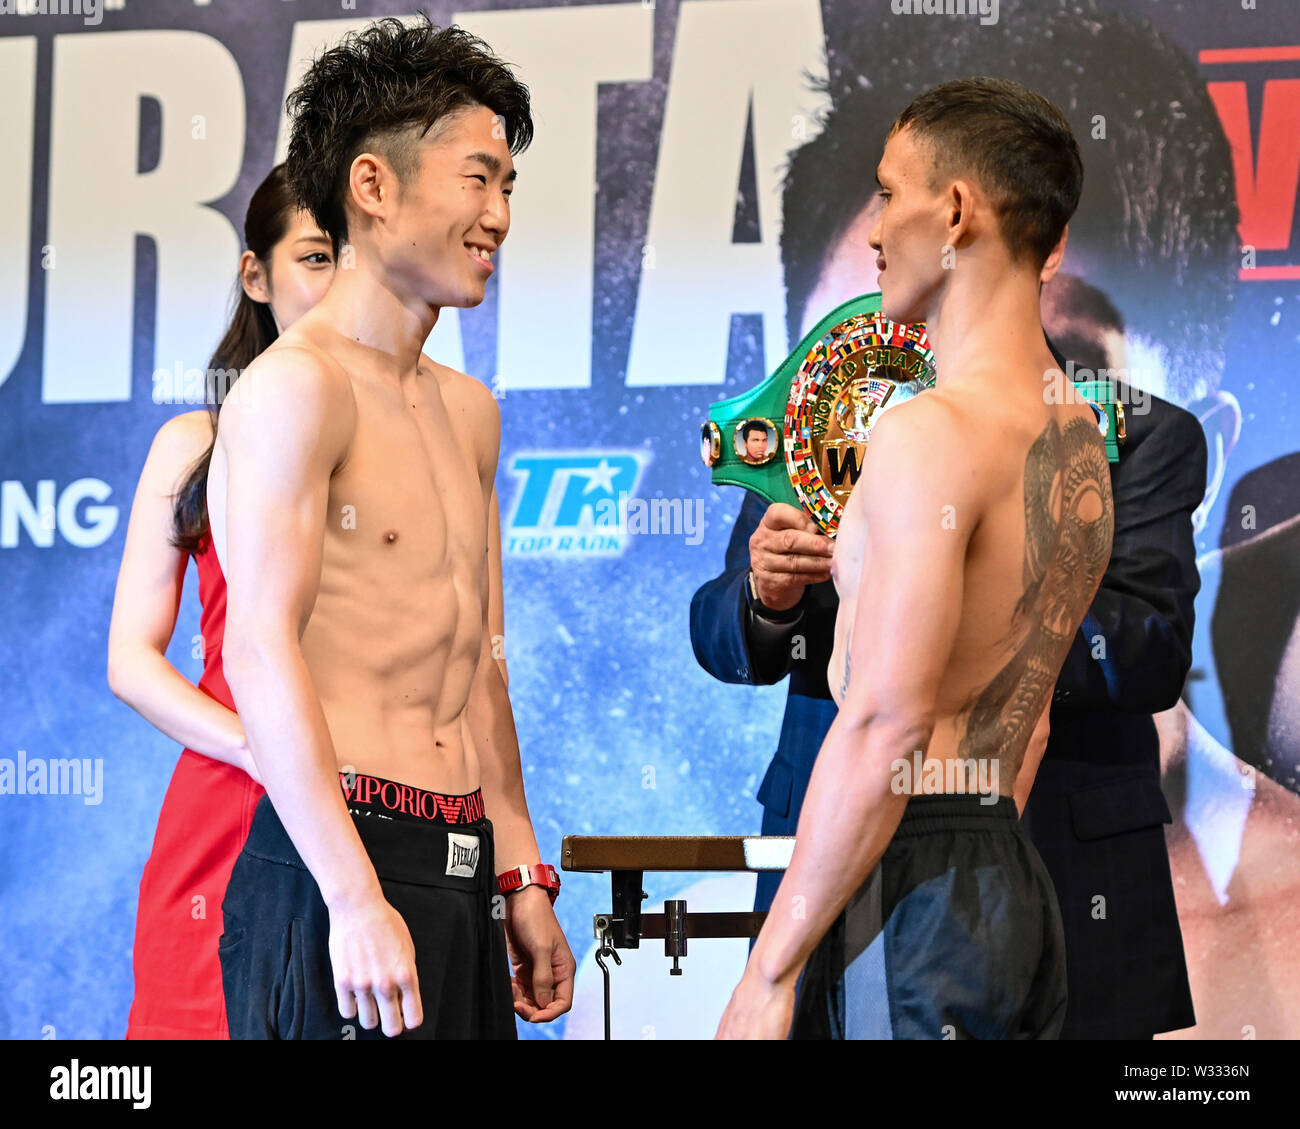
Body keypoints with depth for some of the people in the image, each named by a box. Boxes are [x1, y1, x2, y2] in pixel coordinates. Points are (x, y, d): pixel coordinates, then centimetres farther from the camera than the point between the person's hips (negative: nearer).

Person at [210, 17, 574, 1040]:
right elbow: (261, 649, -16)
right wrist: (356, 898, -22)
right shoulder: (299, 384, -8)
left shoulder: (470, 411, 19)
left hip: (461, 874, 8)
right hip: (335, 872, -8)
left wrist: (522, 877, 19)